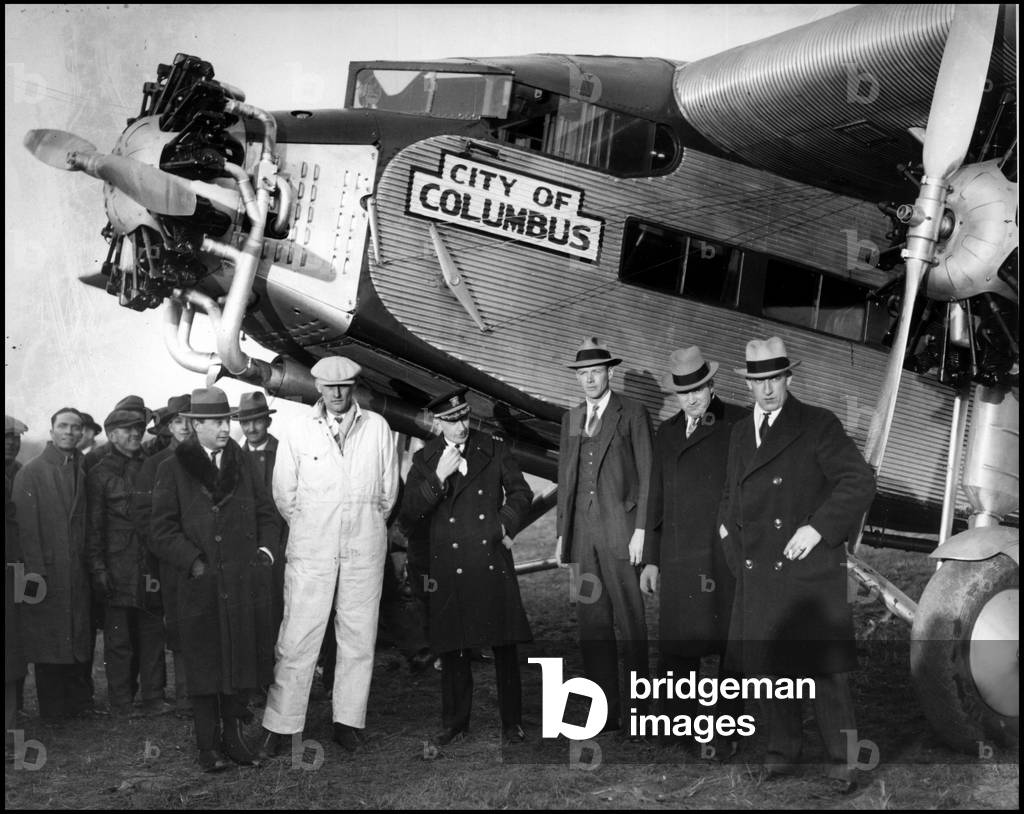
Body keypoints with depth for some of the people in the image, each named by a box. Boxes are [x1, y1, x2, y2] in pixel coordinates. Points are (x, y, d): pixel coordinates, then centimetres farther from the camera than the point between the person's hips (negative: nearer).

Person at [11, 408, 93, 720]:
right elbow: (27, 527, -9)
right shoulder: (32, 471, -4)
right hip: (47, 572, -4)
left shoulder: (83, 471, 11)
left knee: (82, 638, 8)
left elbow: (88, 522, 11)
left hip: (78, 573, 4)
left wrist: (91, 563, 3)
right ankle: (53, 709, 13)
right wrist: (35, 573, -14)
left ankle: (80, 702, 19)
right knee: (48, 643, 3)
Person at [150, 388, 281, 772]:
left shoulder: (242, 463, 11)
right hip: (200, 582, -3)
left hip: (245, 580, 3)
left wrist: (265, 549, 1)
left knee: (244, 657, 6)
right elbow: (163, 532, -3)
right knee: (205, 664, 3)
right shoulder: (174, 469, 1)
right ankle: (208, 744, 13)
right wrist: (195, 562, -13)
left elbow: (266, 513, 16)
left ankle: (232, 734, 20)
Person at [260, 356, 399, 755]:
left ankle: (348, 721, 17)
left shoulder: (377, 429, 3)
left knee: (358, 637, 6)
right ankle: (278, 725, 6)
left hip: (364, 548, 1)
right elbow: (284, 495, 9)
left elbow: (388, 489, 10)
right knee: (297, 637, -3)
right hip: (311, 549, -1)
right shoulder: (298, 435, 2)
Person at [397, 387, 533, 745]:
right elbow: (409, 514, -3)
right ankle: (455, 722, 21)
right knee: (452, 649, 6)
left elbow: (521, 493, 13)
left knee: (505, 646, 2)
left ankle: (511, 722, 14)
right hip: (449, 566, 0)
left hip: (493, 561, 0)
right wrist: (439, 478, -13)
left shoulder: (494, 449, 5)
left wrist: (505, 525, -1)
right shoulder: (424, 460, 4)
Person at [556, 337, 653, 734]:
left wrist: (641, 530, -10)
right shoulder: (571, 419, 17)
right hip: (583, 530, 5)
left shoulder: (632, 413, 1)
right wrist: (562, 533, 13)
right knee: (592, 623, 4)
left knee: (630, 621, -2)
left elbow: (647, 474, -3)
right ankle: (605, 712, 10)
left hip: (620, 529, -5)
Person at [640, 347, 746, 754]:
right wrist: (650, 558, 14)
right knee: (675, 645, 4)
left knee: (730, 646, 3)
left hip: (728, 555, -4)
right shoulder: (667, 433, 15)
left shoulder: (740, 424, 1)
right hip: (678, 559, 4)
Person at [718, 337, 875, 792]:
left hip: (810, 571, -5)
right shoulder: (740, 434, 15)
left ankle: (841, 760, 9)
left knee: (824, 669, -3)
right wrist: (729, 527, 12)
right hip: (757, 575, 6)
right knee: (767, 665, 9)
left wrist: (818, 527, -18)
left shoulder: (819, 426, -4)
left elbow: (859, 483, -11)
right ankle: (783, 750, 22)